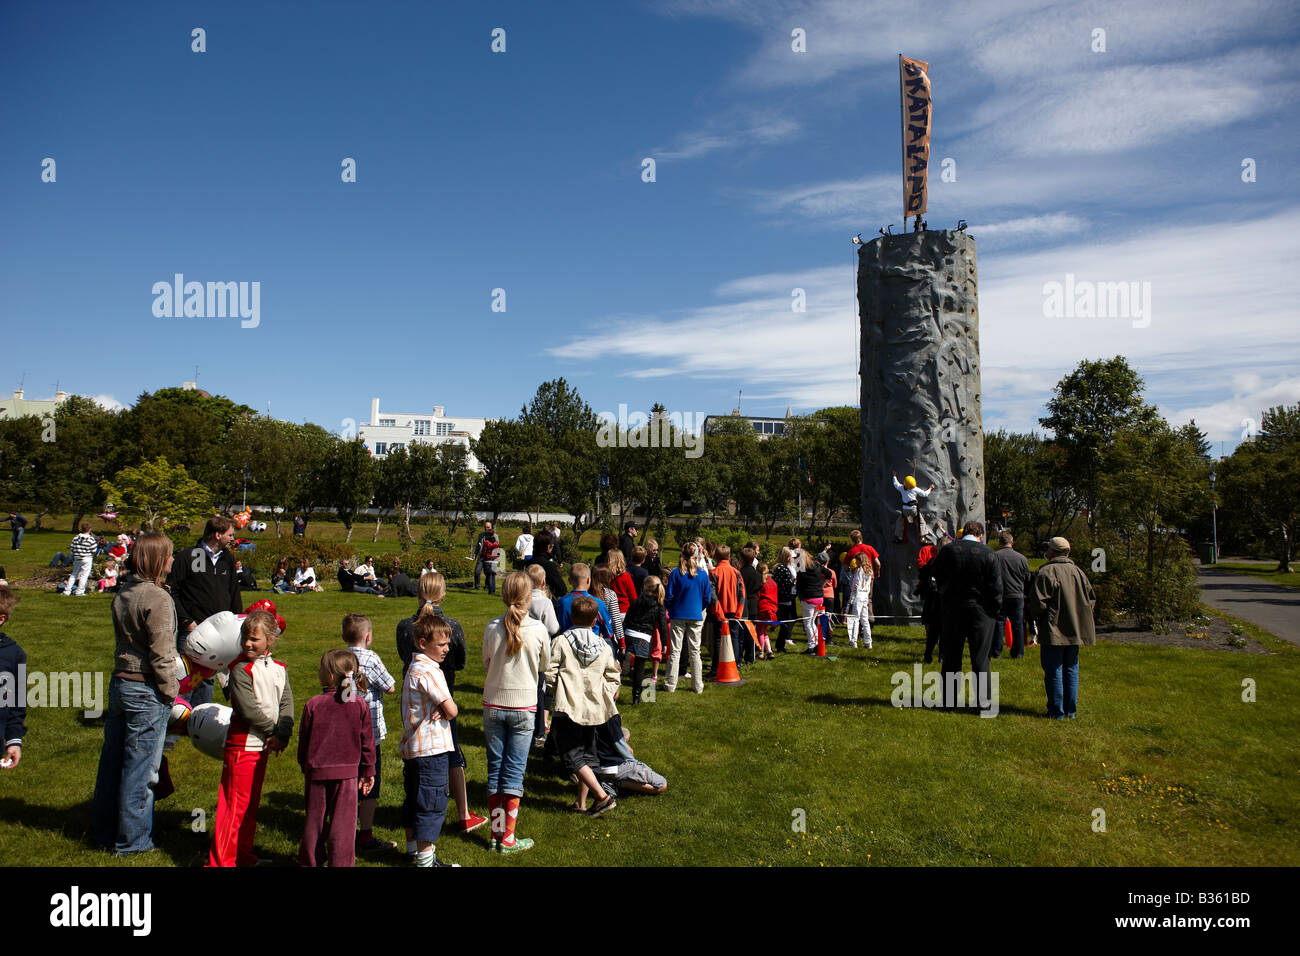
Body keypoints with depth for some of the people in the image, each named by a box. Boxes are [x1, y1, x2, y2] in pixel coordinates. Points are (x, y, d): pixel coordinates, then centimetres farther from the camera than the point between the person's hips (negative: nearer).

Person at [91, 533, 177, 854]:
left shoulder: (123, 593, 7)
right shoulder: (157, 598, -19)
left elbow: (126, 640, 14)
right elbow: (161, 653, -18)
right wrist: (170, 690, -8)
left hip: (119, 683, 8)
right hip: (147, 691, -8)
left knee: (113, 762, 18)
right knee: (140, 767, 3)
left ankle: (104, 831, 33)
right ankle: (131, 840, 15)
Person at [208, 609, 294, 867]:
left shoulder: (279, 669, 6)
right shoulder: (241, 670, -14)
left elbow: (286, 702, 3)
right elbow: (249, 711, -18)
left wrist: (283, 735, -11)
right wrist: (273, 731, -9)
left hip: (264, 747, 7)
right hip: (242, 746, -7)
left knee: (252, 803, 17)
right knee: (235, 804, -3)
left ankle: (243, 854, 30)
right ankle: (220, 860, 6)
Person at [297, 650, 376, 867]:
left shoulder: (313, 704, -9)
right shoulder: (359, 704, -5)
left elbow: (303, 741, 1)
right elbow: (367, 741, 0)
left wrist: (305, 766, 18)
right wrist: (368, 771, 10)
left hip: (317, 772, 0)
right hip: (347, 773, 0)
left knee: (314, 820, 15)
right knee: (343, 822, 6)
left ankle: (310, 862, 28)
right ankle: (341, 862, 9)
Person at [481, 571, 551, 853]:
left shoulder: (492, 628, -8)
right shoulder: (538, 629, -11)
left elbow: (486, 665, 5)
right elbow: (545, 666, 3)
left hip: (493, 705, 2)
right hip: (523, 706, -2)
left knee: (494, 768, 11)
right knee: (514, 771, 5)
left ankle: (496, 833, 18)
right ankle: (508, 838, 9)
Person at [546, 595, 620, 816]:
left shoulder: (560, 642, -7)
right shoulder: (604, 646, 6)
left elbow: (549, 673, -10)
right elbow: (612, 677, 7)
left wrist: (557, 692, 7)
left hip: (568, 708, -5)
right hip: (594, 709, 5)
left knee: (573, 756, 0)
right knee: (587, 755, 17)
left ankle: (603, 796, -9)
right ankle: (581, 802, 21)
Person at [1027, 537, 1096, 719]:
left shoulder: (1046, 572, -14)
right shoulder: (1078, 571, 7)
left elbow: (1038, 602, -18)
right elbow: (1091, 600, 12)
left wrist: (1036, 616, 1)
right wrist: (1078, 617, 19)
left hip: (1053, 630, -6)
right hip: (1075, 631, 7)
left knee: (1053, 671, 1)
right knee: (1071, 670, 14)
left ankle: (1056, 711, 4)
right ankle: (1070, 709, 19)